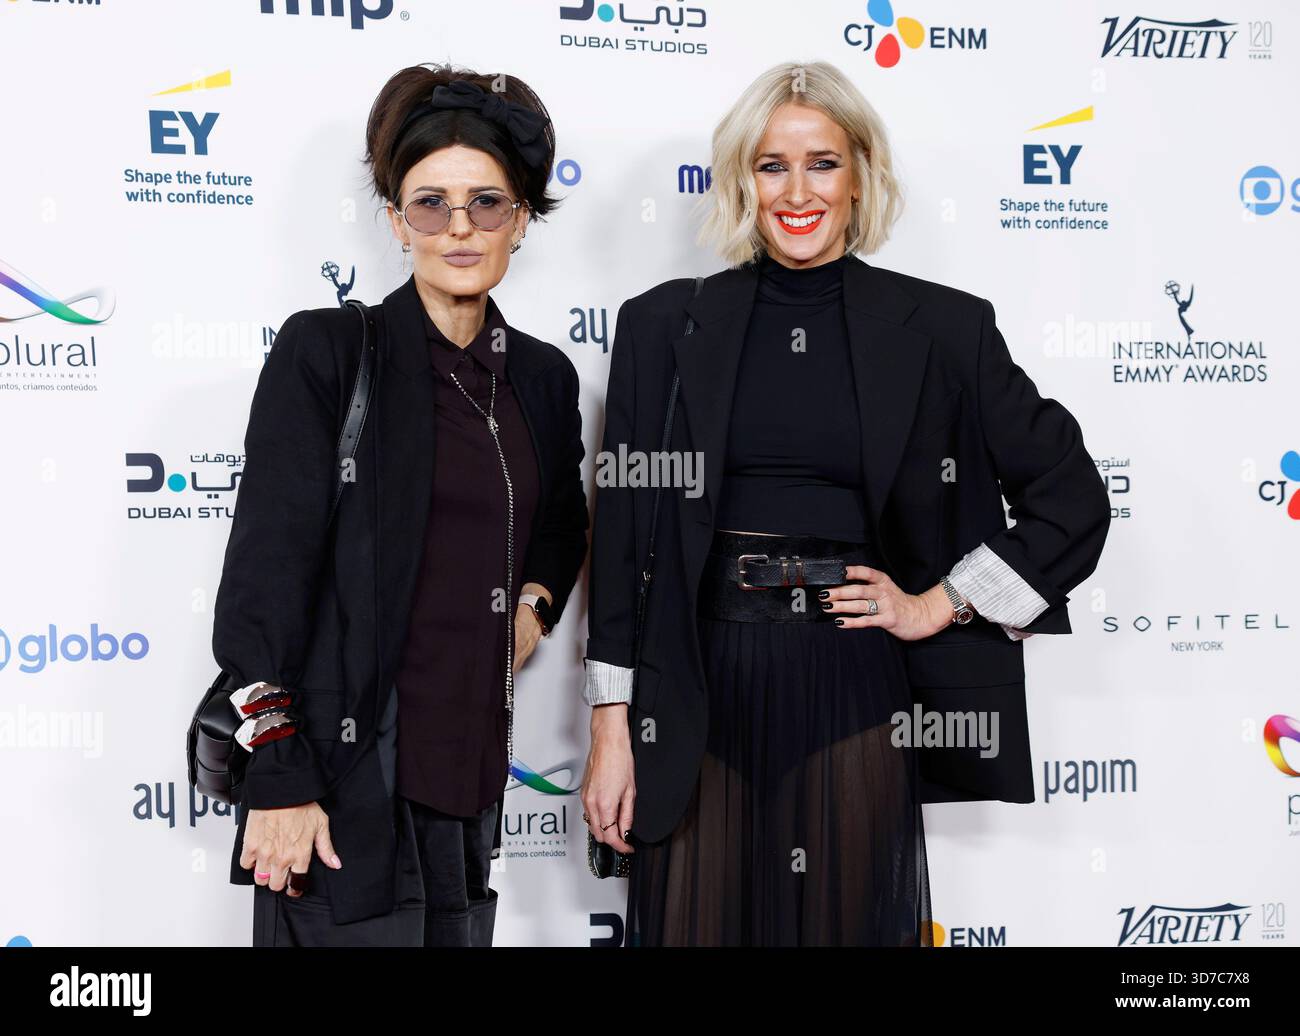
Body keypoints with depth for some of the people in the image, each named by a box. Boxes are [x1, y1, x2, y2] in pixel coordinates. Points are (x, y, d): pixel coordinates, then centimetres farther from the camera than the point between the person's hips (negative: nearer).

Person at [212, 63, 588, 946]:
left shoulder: (543, 376, 9)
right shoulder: (324, 352, -7)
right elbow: (265, 574, -11)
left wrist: (537, 598, 7)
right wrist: (279, 782, -16)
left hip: (473, 773, 5)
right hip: (347, 774, -5)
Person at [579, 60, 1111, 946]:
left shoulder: (940, 330, 2)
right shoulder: (666, 326, 4)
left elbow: (1073, 498, 5)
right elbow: (622, 532, 3)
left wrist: (939, 606, -1)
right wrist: (611, 727, 0)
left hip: (857, 689, 0)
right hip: (702, 694, 1)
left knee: (849, 919, 8)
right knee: (699, 921, 7)